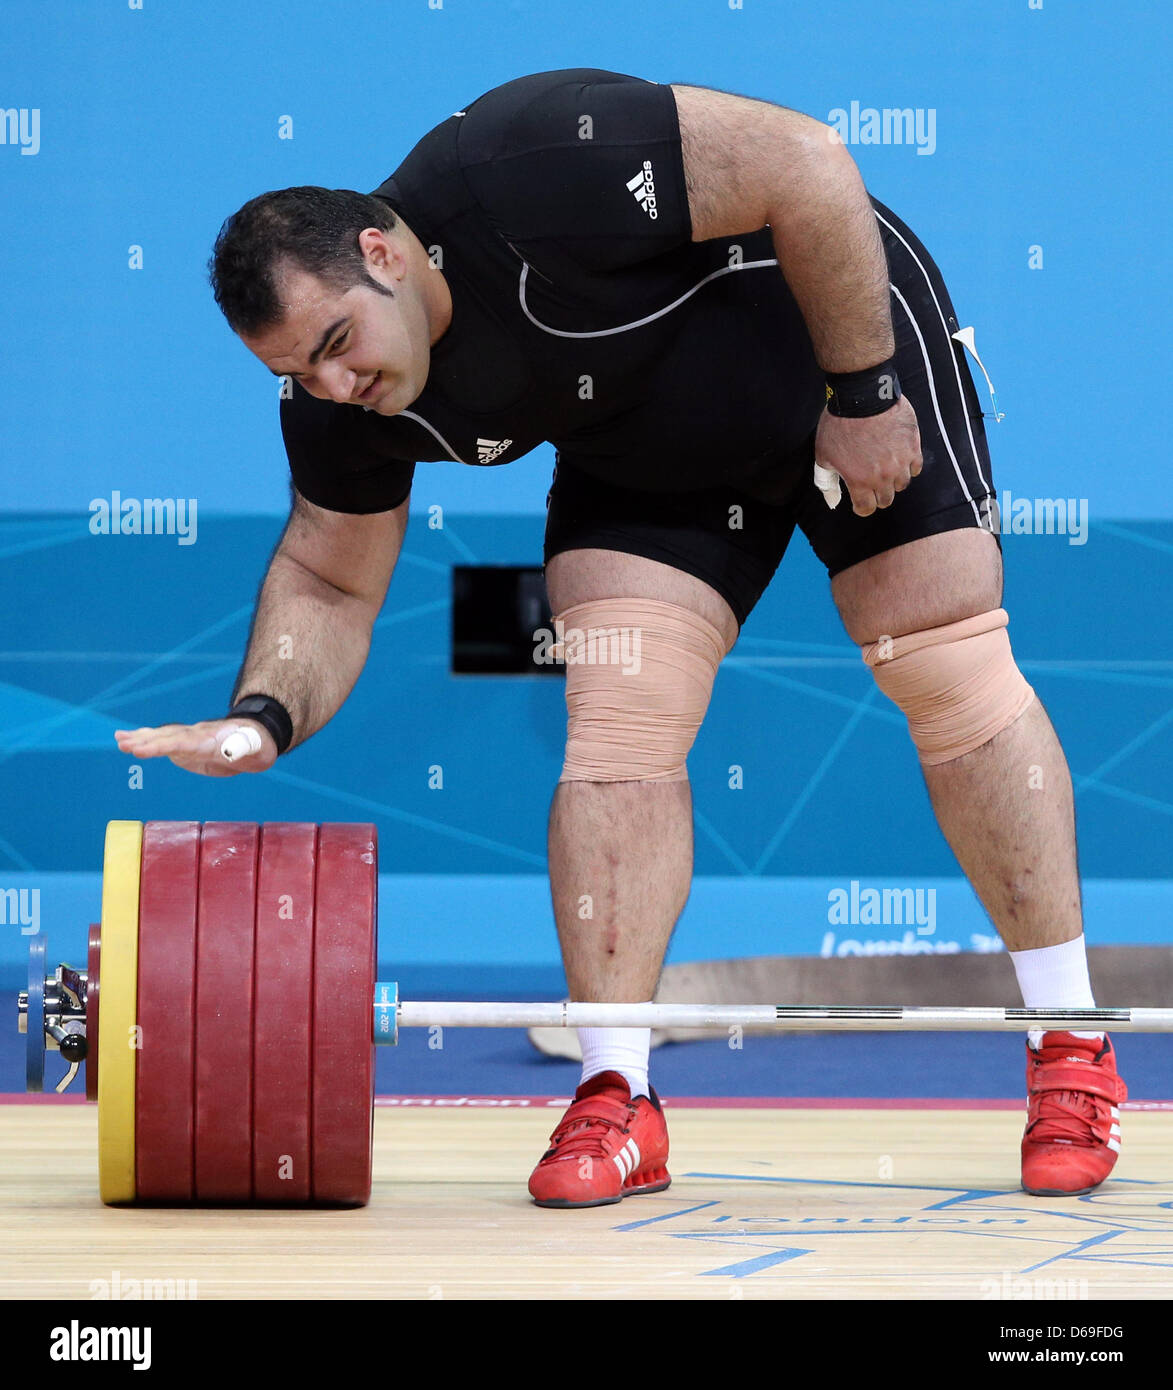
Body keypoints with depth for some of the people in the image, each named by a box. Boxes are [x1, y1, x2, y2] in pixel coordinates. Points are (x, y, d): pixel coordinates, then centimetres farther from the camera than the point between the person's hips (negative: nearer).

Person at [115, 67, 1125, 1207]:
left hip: (847, 324, -5)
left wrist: (863, 395, -26)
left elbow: (805, 163, -32)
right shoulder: (341, 404, -17)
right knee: (617, 729, -11)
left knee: (952, 681, -7)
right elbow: (328, 577, -3)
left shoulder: (530, 171, -38)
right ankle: (616, 1099, -7)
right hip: (645, 462, 5)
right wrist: (265, 714, -23)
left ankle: (1073, 1054, 2)